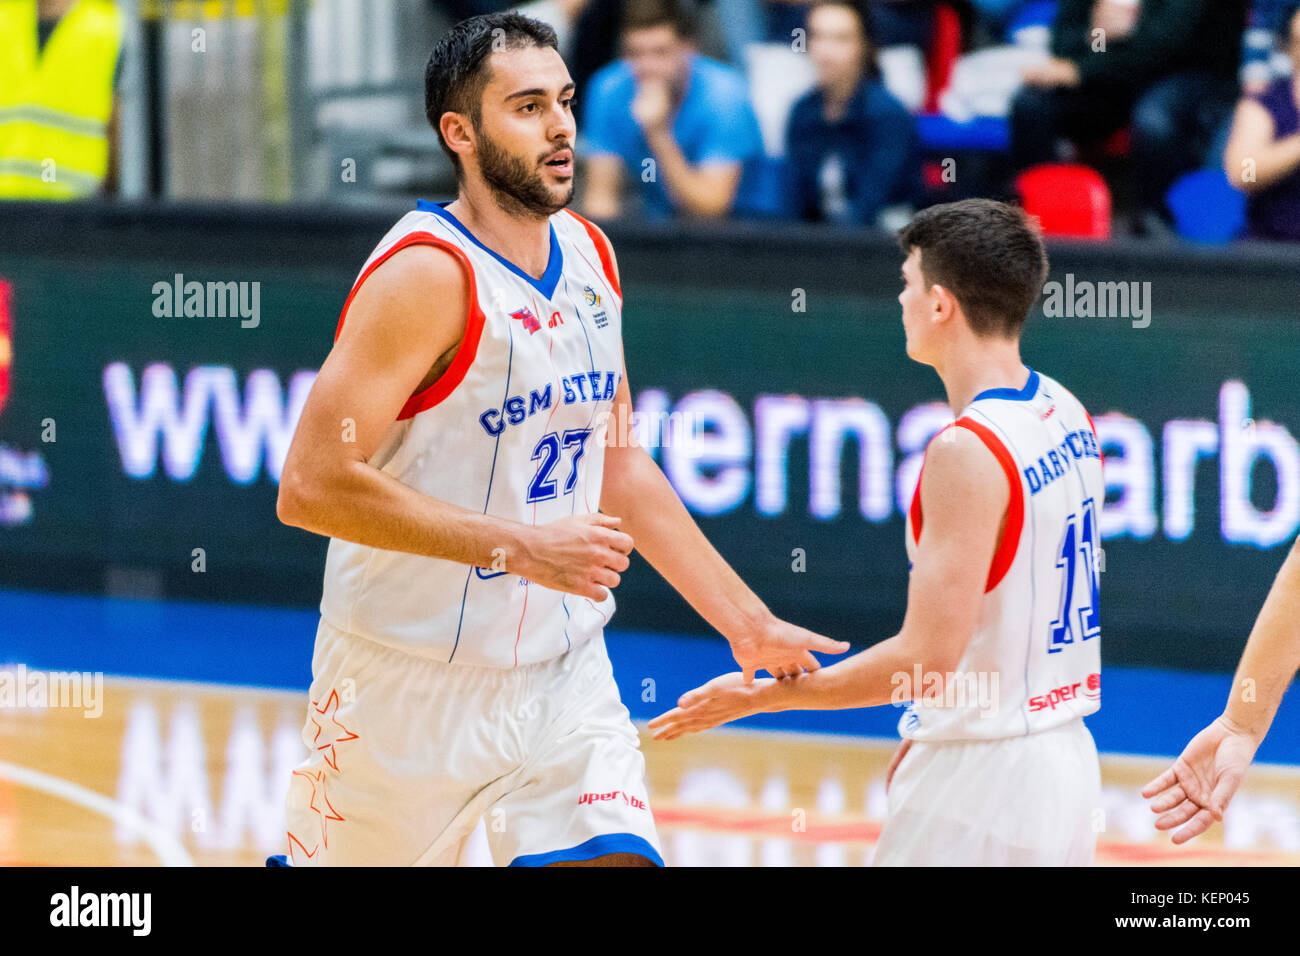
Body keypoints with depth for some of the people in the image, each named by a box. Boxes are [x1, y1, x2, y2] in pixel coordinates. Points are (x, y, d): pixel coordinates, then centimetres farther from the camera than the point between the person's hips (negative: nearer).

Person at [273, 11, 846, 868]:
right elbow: (312, 487, -25)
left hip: (564, 675, 6)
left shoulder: (589, 258, 6)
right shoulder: (428, 274, -18)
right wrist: (517, 547, -26)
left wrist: (747, 623, 16)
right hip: (413, 686, -6)